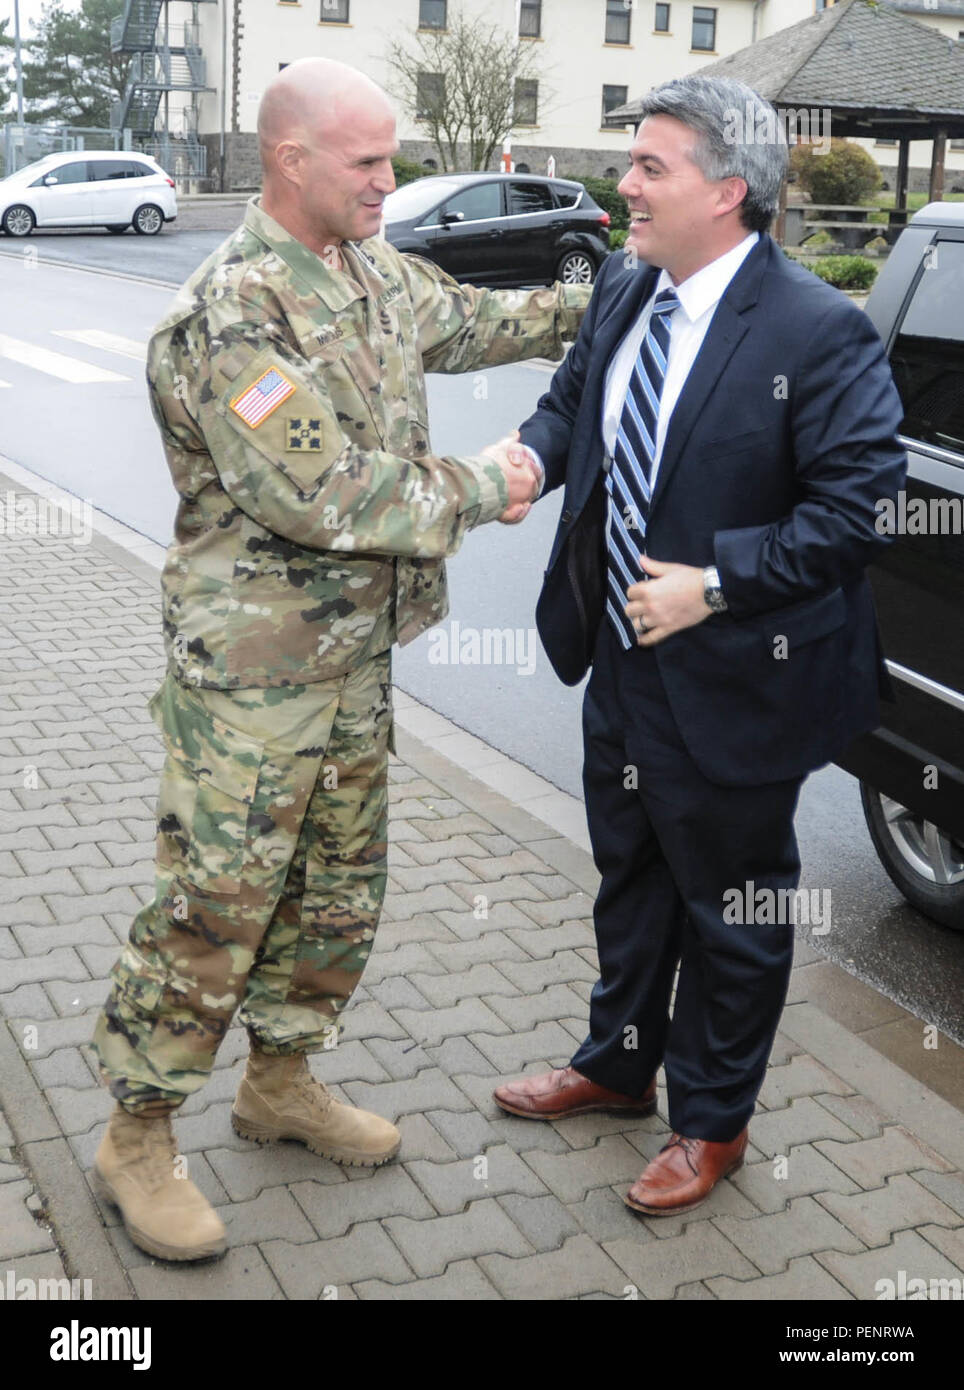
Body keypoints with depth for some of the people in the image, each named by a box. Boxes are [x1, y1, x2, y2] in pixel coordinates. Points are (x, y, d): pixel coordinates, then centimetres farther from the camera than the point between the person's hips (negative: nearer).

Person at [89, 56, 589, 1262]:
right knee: (213, 909, 0)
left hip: (357, 654, 9)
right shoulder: (231, 314, -21)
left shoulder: (375, 271, 7)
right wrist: (475, 491, -16)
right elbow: (319, 494, -27)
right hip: (251, 674, -9)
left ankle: (280, 1082, 37)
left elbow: (469, 321, 27)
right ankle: (135, 1141, 19)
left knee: (339, 890, 18)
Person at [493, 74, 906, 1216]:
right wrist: (533, 455, -8)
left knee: (732, 914, 12)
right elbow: (570, 402, 15)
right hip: (623, 662, 7)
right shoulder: (622, 292, 1)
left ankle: (711, 1122, 33)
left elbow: (856, 504, -21)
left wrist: (716, 581, -24)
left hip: (731, 681, -7)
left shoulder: (815, 332, -21)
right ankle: (618, 1065, 47)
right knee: (629, 880, 25)